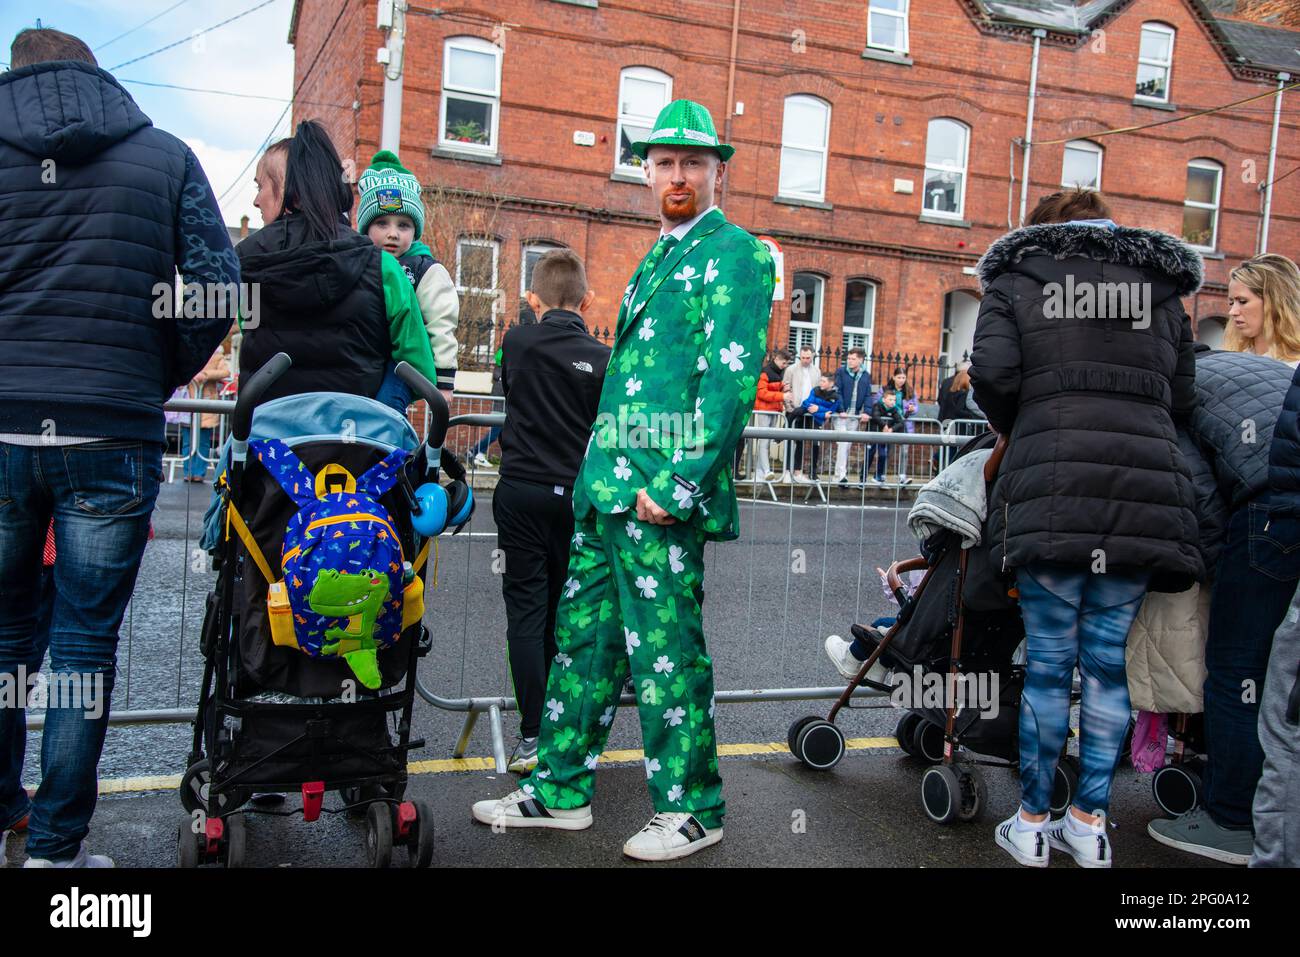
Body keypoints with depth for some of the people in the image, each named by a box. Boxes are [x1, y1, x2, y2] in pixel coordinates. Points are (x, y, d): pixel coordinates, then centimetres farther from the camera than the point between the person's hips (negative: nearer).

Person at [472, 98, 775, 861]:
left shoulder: (734, 252, -5)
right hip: (608, 486, 9)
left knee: (666, 654, -1)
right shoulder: (658, 257, 22)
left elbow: (731, 378, -15)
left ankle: (693, 809, 15)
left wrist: (679, 487, -20)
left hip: (664, 492, -9)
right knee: (584, 639, 14)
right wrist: (600, 474, 18)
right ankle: (561, 790, 26)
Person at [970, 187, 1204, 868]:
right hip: (1145, 493, 3)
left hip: (1051, 490, -3)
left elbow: (993, 373, -4)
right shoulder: (1161, 288, 21)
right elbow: (1182, 398, 17)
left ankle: (1032, 822, 15)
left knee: (1048, 662, 5)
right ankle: (1090, 823, 19)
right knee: (1108, 662, 11)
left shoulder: (1016, 280, 11)